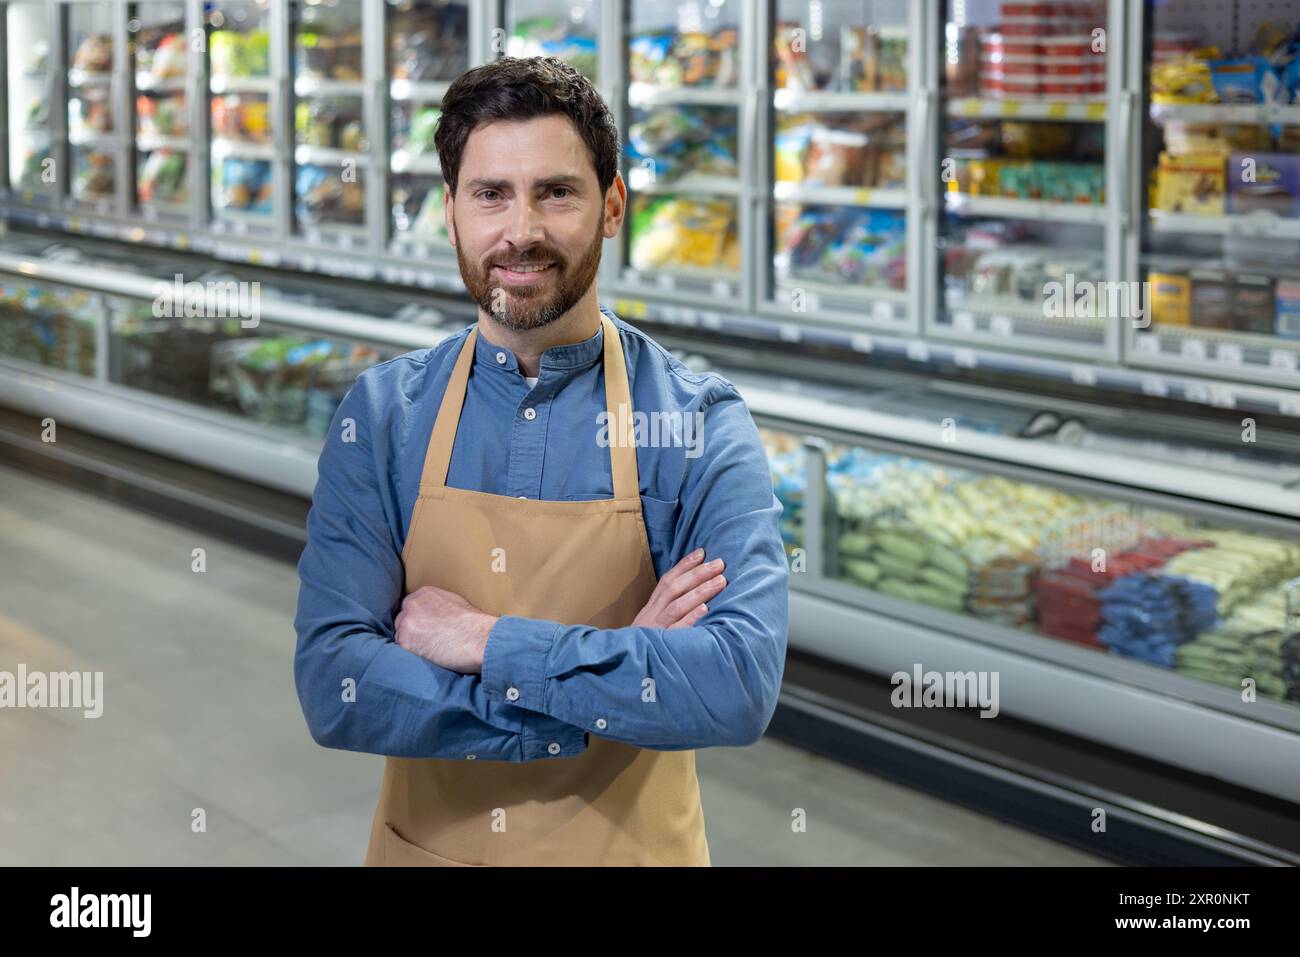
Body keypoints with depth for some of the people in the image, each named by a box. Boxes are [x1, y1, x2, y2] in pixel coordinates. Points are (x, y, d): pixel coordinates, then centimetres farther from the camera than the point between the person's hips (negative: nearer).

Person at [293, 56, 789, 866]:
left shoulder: (701, 423, -13)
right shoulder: (381, 414, -7)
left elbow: (742, 684, -25)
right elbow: (333, 685, -17)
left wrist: (483, 642, -23)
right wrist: (619, 676, -22)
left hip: (632, 847, -1)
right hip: (424, 844, 1)